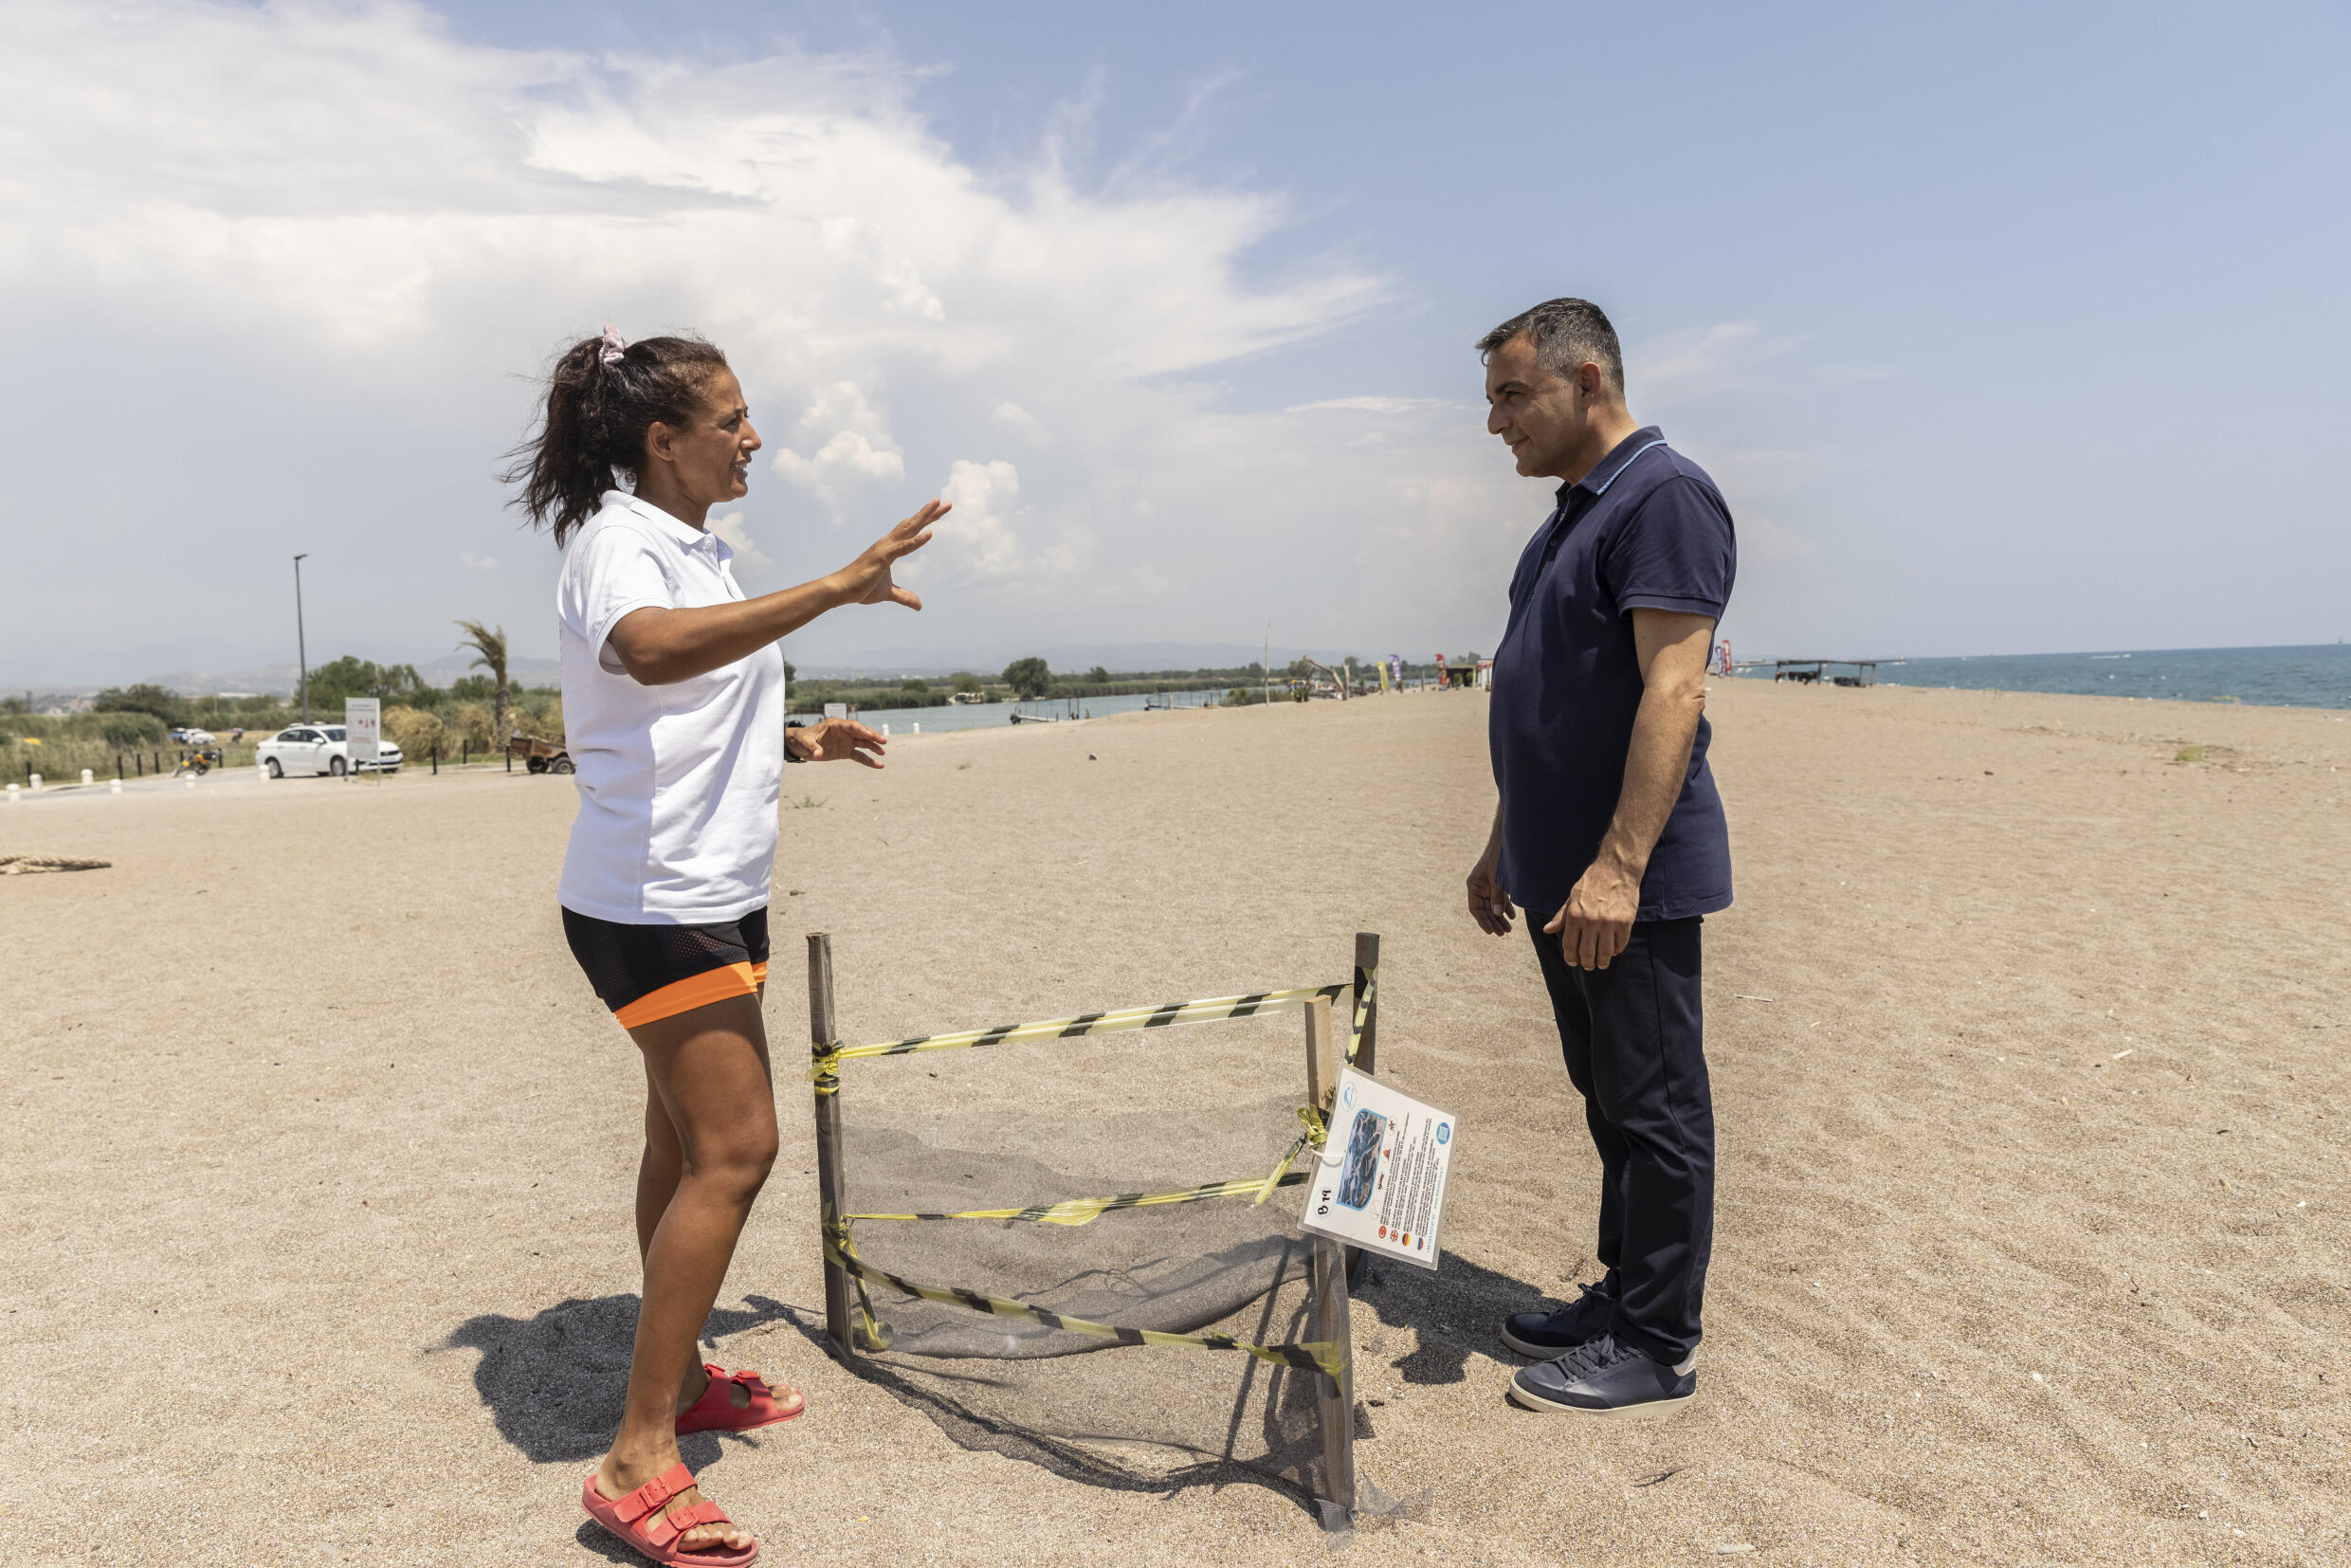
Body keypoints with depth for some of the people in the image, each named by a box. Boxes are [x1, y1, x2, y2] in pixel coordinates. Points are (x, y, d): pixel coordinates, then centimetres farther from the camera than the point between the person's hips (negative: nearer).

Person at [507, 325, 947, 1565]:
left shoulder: (698, 547, 16)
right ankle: (638, 1462, -4)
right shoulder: (616, 541, -15)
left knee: (688, 1139, 16)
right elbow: (650, 651, -40)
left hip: (709, 893, 10)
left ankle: (677, 1380, 31)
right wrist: (835, 590, -42)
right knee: (734, 1147, -12)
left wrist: (796, 742, 14)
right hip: (654, 901, -10)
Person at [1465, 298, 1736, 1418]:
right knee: (1609, 1098, 16)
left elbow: (1672, 688, -22)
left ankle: (1658, 1350, 12)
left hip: (1630, 880, -9)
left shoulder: (1664, 495, -12)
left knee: (1654, 1107, 1)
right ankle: (1623, 1296, 29)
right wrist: (1505, 845, 21)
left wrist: (1618, 865, -27)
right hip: (1558, 876, 10)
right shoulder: (1573, 510, 18)